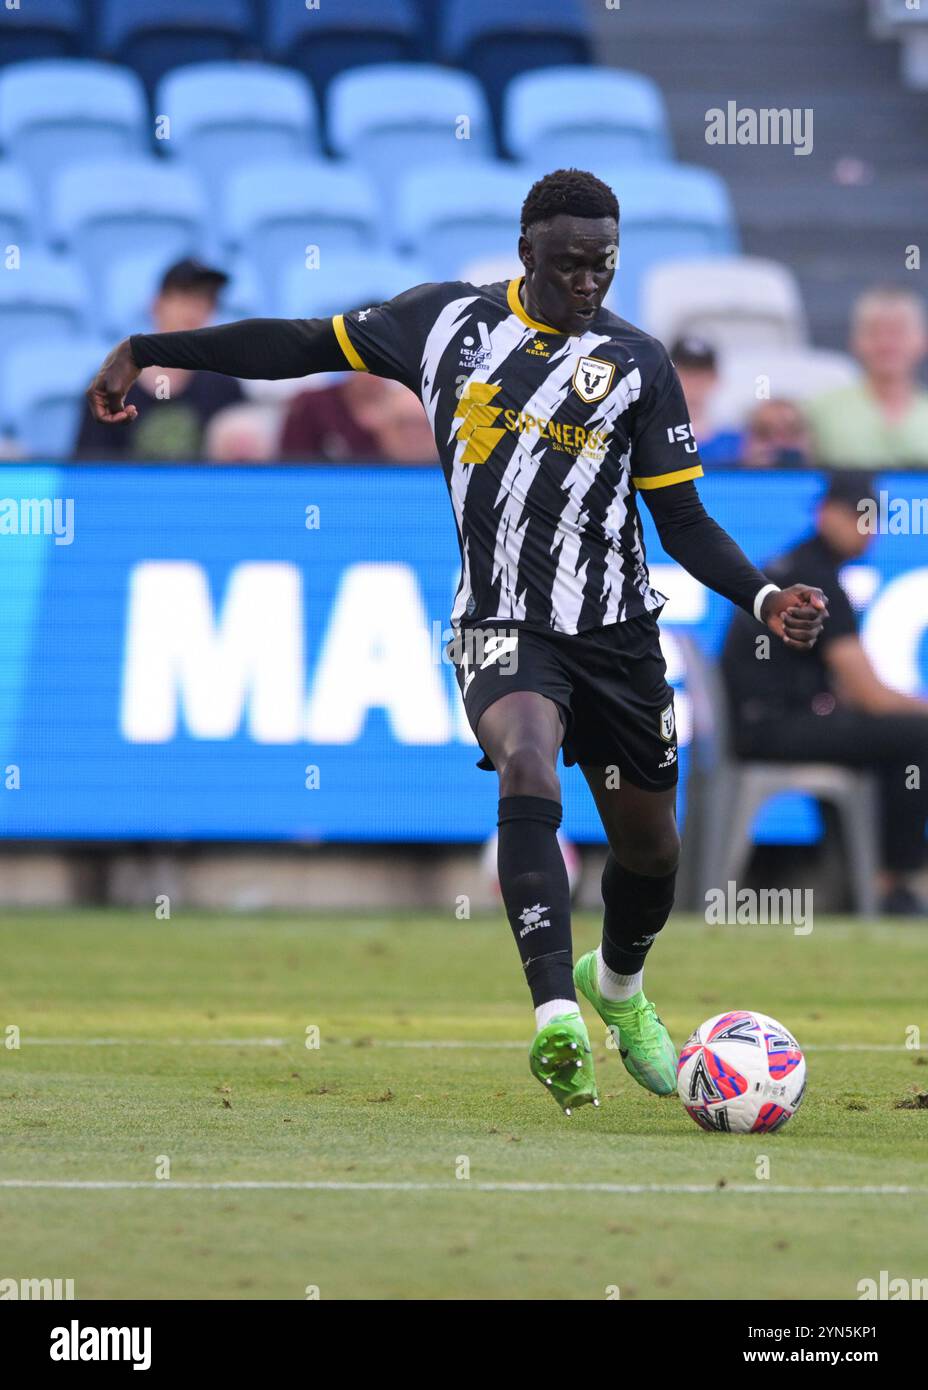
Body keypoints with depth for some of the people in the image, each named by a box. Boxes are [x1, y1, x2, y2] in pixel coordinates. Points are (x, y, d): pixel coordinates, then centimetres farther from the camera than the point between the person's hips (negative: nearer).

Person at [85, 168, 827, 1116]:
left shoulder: (636, 364, 2)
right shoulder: (448, 320, 3)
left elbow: (684, 522, 5)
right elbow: (302, 345, 11)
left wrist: (763, 598, -12)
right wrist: (147, 351, 11)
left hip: (617, 635, 2)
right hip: (502, 627, -2)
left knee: (649, 848, 10)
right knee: (526, 763, -32)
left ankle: (617, 986, 46)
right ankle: (557, 1018, -44)